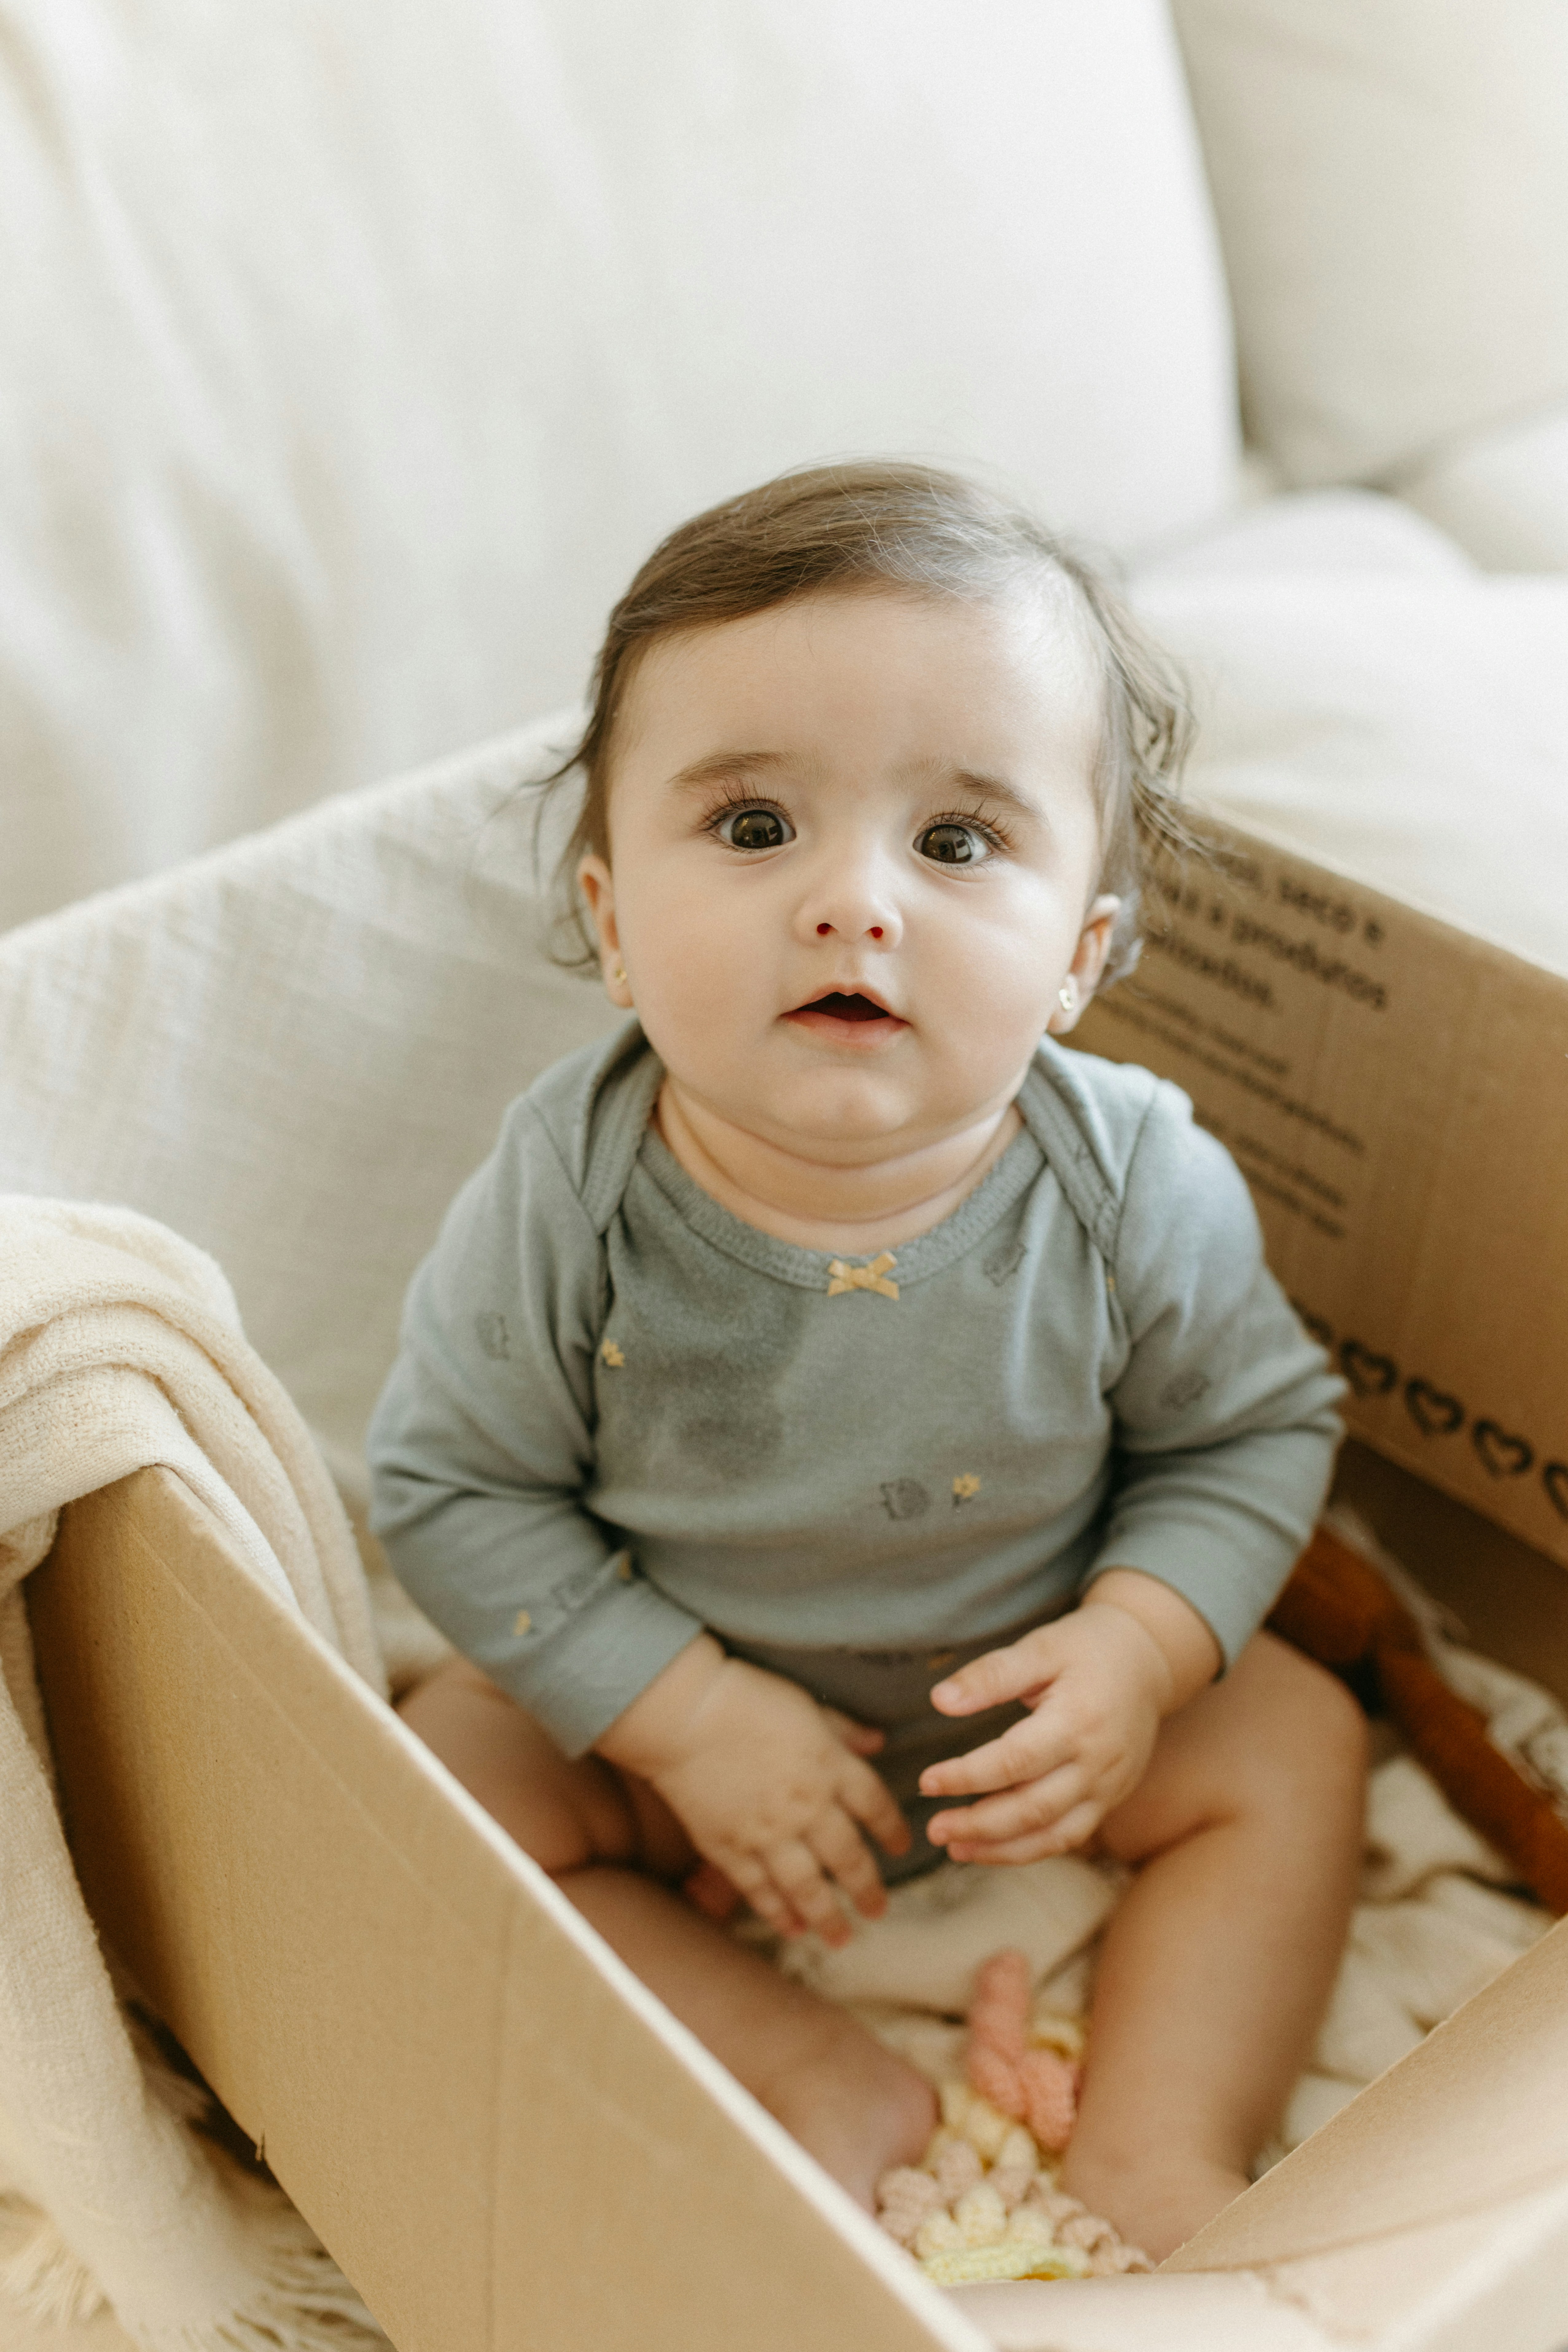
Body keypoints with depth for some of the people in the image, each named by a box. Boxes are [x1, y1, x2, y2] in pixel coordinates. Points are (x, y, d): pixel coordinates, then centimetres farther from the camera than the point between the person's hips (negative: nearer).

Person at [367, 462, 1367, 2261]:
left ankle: (1155, 2152, -1)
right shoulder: (566, 1200, -28)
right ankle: (809, 2079, -10)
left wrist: (1141, 1650, -25)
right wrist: (685, 1716, -22)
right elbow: (454, 1484, -16)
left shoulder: (1138, 1185, -25)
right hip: (676, 1698, 0)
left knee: (1295, 1748, -9)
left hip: (1026, 1695, 1)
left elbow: (1252, 1430, -8)